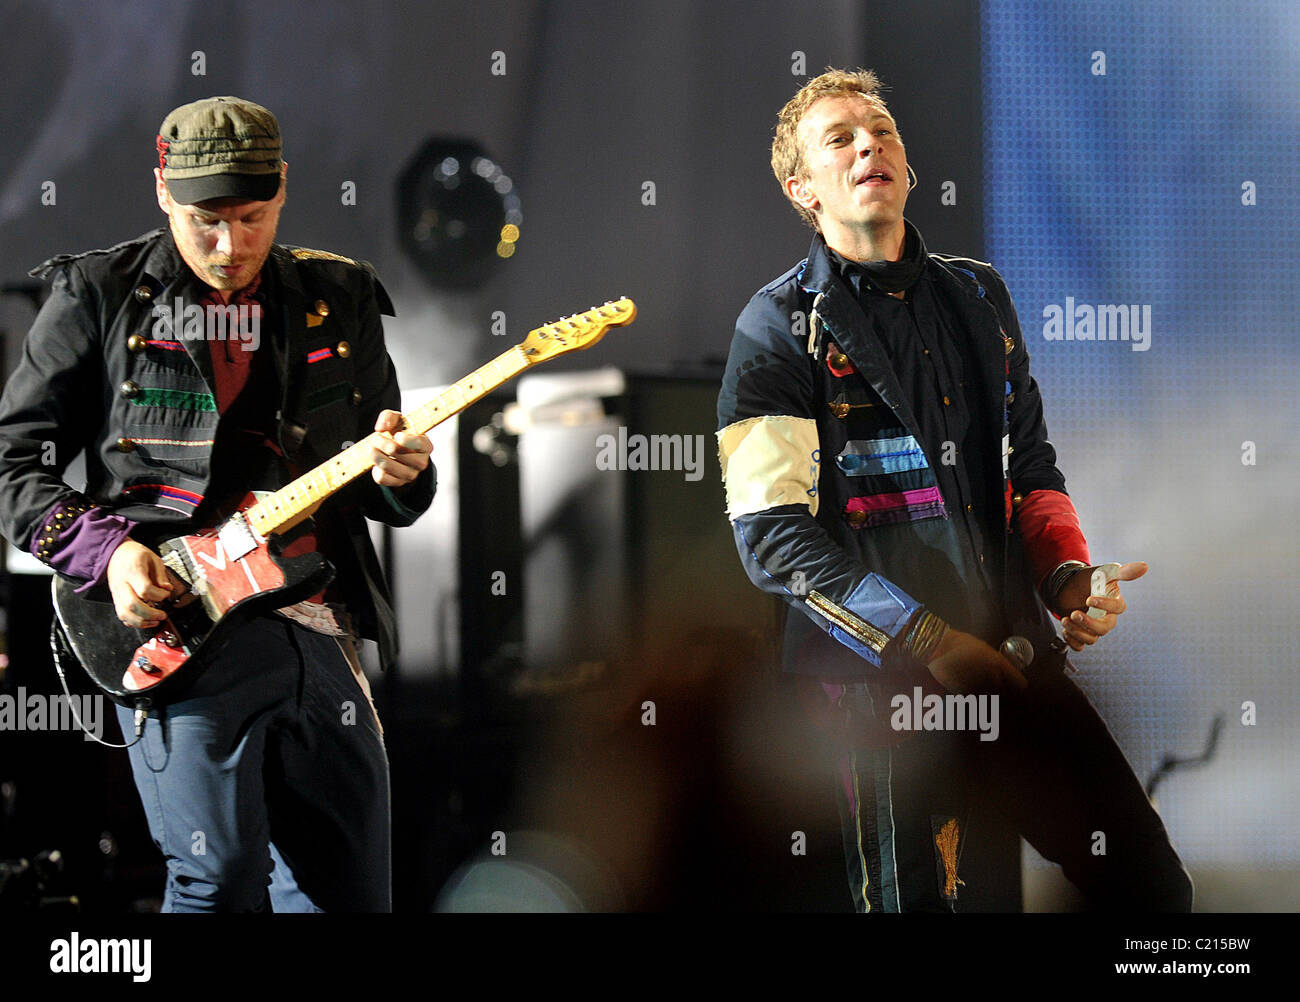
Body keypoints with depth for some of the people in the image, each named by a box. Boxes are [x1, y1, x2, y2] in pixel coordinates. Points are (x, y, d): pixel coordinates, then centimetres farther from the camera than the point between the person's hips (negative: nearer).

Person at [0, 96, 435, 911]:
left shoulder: (339, 302, 13)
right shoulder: (99, 297, 3)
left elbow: (383, 500, 18)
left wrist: (396, 477, -7)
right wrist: (105, 552, -11)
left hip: (319, 629, 4)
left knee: (350, 892, 6)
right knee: (222, 882, -13)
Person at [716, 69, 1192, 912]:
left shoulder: (979, 296, 15)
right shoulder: (781, 327, -2)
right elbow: (774, 535, -11)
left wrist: (1069, 575, 3)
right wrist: (932, 644, -17)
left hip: (1017, 659, 5)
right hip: (887, 686, -5)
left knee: (1154, 886, 2)